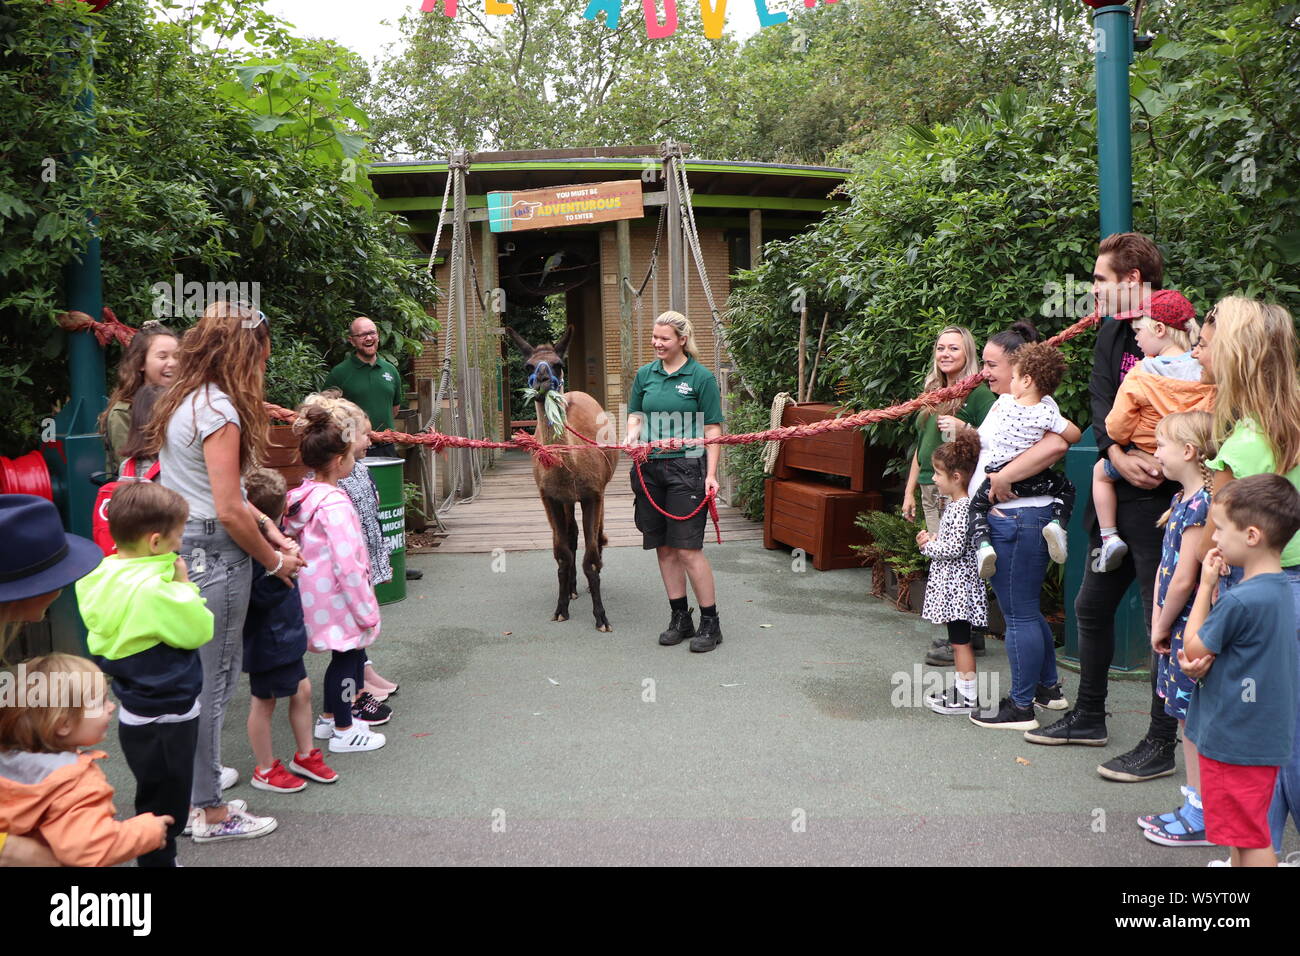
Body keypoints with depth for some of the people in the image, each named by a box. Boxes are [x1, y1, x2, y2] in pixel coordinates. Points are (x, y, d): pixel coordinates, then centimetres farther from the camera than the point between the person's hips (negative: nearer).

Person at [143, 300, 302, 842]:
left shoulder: (181, 401, 11)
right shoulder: (219, 411, -17)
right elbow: (228, 511, -18)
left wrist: (265, 525, 9)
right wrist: (273, 560, -5)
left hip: (180, 546, 9)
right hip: (213, 553, -9)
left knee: (193, 672, 18)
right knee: (212, 679, 0)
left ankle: (197, 775, 32)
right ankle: (210, 812, 12)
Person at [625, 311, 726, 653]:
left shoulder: (701, 377, -3)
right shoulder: (645, 374, 11)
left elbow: (712, 429, -3)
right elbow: (635, 413, 21)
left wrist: (711, 474, -10)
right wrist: (633, 434, -2)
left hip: (687, 468, -5)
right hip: (650, 468, 5)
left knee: (688, 548, -7)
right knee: (663, 548, 9)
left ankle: (710, 623, 5)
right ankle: (680, 618, 21)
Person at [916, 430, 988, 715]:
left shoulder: (962, 508, -19)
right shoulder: (954, 504, 11)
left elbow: (954, 548, -23)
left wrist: (928, 546, -9)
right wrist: (933, 539, 4)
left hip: (958, 583, -10)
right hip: (951, 584, 10)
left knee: (960, 639, -3)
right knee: (958, 639, 16)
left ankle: (968, 696, 4)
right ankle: (960, 688, 26)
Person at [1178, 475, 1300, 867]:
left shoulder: (1241, 601, -27)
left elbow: (1192, 648, -13)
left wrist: (1206, 585, -9)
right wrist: (1201, 663, -12)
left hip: (1237, 741, -10)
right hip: (1263, 735, 10)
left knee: (1250, 839, 2)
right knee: (1244, 834, 21)